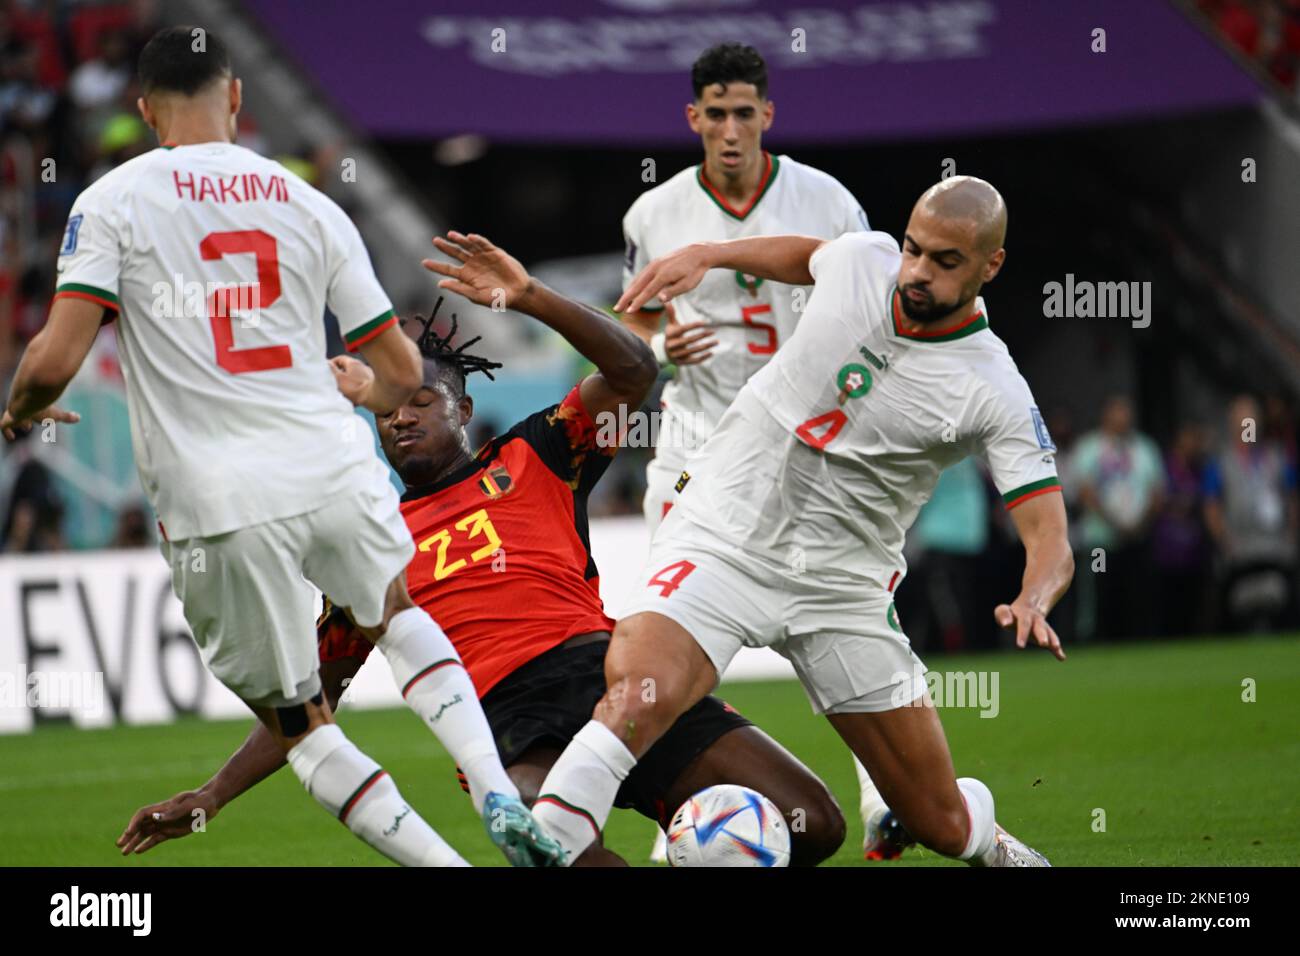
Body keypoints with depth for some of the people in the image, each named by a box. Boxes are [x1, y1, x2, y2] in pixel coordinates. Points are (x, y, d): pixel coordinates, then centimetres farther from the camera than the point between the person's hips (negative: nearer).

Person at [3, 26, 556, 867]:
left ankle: (440, 858, 2)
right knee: (396, 610, 33)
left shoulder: (112, 202, 1)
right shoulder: (309, 206, 10)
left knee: (297, 725, 14)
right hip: (334, 472, 3)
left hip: (218, 509, -3)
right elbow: (403, 374, 13)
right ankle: (500, 794, 14)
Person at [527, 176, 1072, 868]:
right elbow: (807, 254, 24)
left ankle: (988, 844, 42)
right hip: (722, 537, 0)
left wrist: (1032, 602, -39)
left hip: (842, 585, 0)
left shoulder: (995, 395, -13)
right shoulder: (863, 260, -3)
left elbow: (1051, 542, -18)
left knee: (941, 824, 5)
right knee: (637, 700, -31)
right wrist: (704, 254, 13)